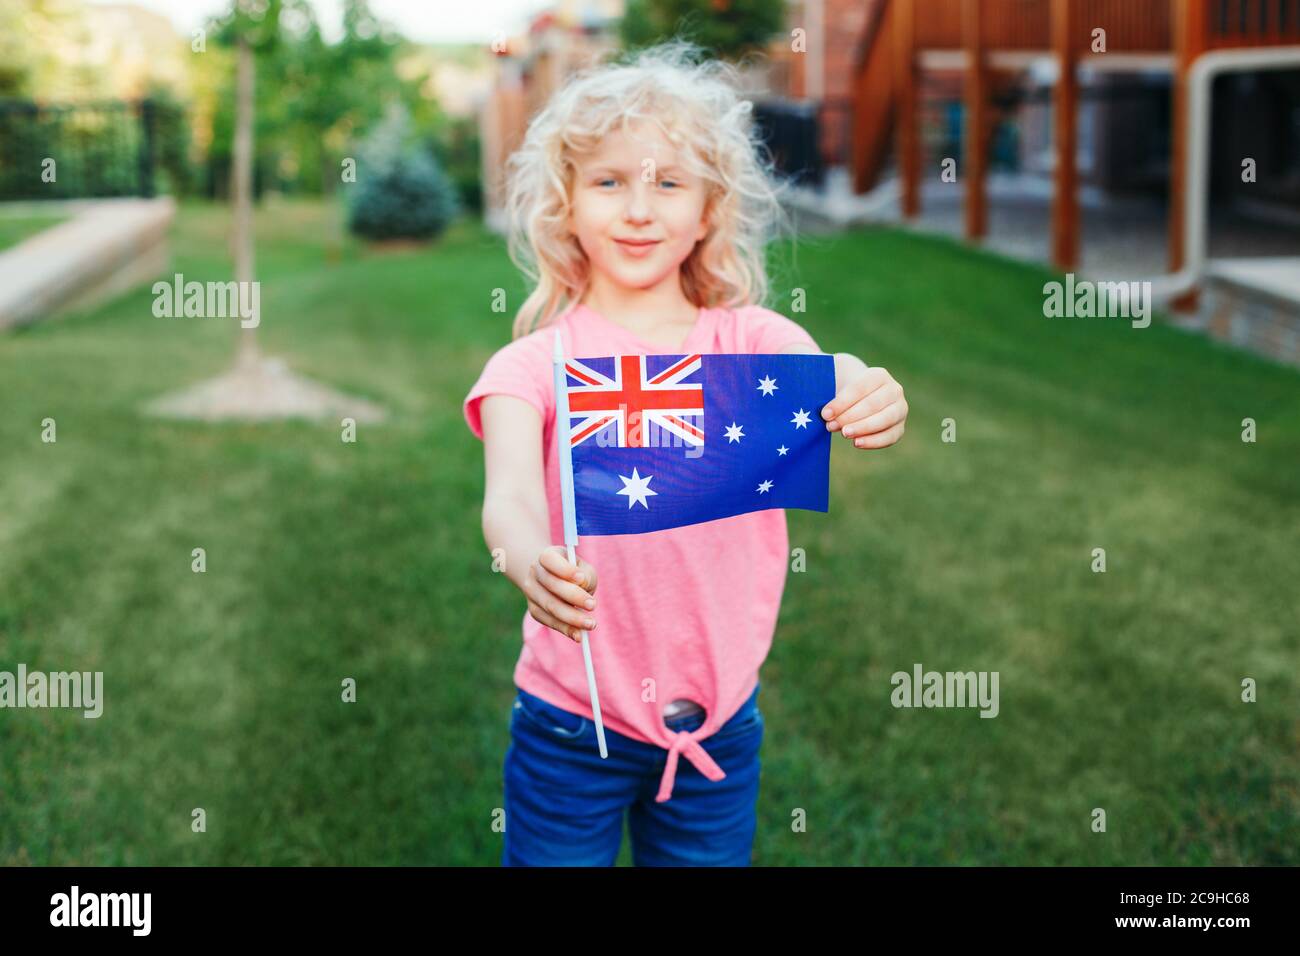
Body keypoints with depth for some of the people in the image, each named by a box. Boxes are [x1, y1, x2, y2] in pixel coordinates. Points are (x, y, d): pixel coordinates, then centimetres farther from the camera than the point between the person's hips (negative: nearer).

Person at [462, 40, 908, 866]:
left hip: (719, 720, 2)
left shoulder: (750, 340, -1)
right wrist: (529, 560, -46)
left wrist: (872, 396, -45)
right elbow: (510, 490, -23)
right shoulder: (534, 364, -7)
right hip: (572, 726, -2)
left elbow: (828, 381, -20)